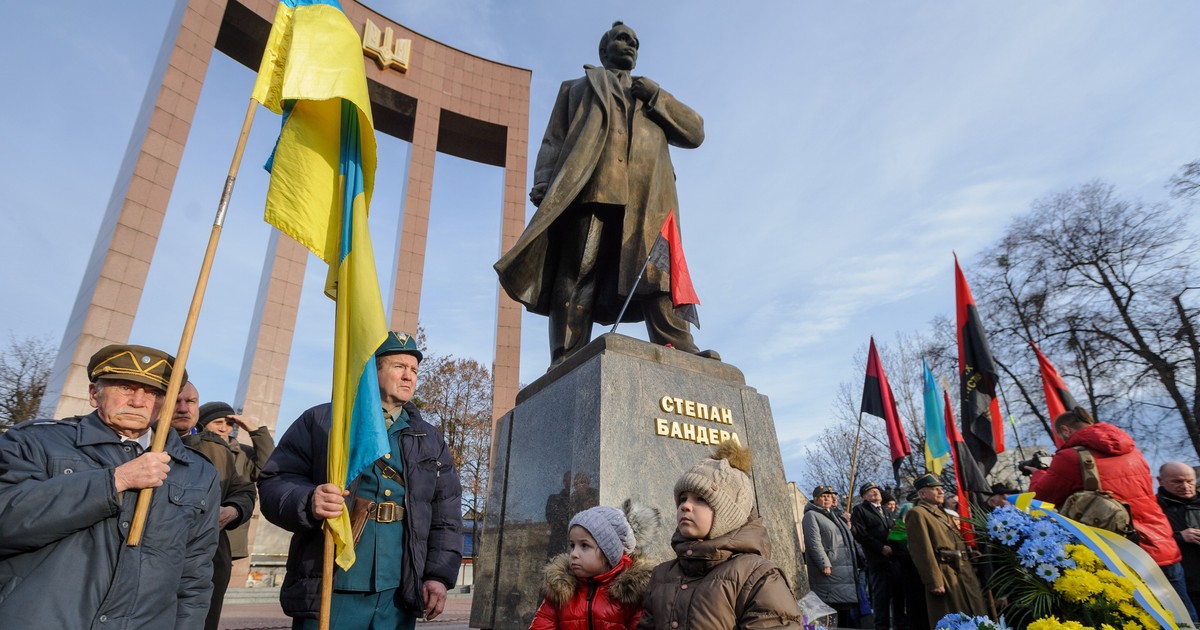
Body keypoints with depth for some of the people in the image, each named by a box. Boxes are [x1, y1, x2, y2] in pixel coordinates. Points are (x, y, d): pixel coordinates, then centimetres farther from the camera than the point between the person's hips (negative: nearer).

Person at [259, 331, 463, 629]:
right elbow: (275, 482, -3)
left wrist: (439, 575, 1)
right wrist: (308, 502, -24)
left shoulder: (431, 439, 13)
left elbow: (447, 513, 10)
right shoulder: (321, 420, 5)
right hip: (329, 590, -3)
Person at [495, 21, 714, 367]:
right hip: (590, 190, -1)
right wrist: (544, 187, -2)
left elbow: (695, 132, 25)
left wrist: (658, 98, 11)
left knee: (657, 273, -16)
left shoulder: (653, 97, 38)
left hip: (646, 199, 2)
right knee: (577, 276, -15)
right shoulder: (577, 88, 32)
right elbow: (553, 141, 17)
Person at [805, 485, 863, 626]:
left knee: (846, 606, 11)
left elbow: (848, 540, 31)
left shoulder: (834, 514, 22)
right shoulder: (811, 515, -5)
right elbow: (814, 542, -15)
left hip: (846, 569, 9)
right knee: (832, 606, -11)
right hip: (829, 569, -9)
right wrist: (824, 564, -23)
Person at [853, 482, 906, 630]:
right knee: (882, 597, -3)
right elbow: (860, 534, -9)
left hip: (896, 559, 6)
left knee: (900, 595, 9)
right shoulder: (859, 510, 2)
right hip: (879, 561, -6)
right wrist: (881, 547, -16)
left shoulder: (889, 512, 26)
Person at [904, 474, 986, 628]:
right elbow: (923, 552, -17)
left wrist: (969, 571, 16)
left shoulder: (942, 513, 22)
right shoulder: (917, 514, -10)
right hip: (945, 576, -9)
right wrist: (935, 582, -21)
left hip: (964, 573, 9)